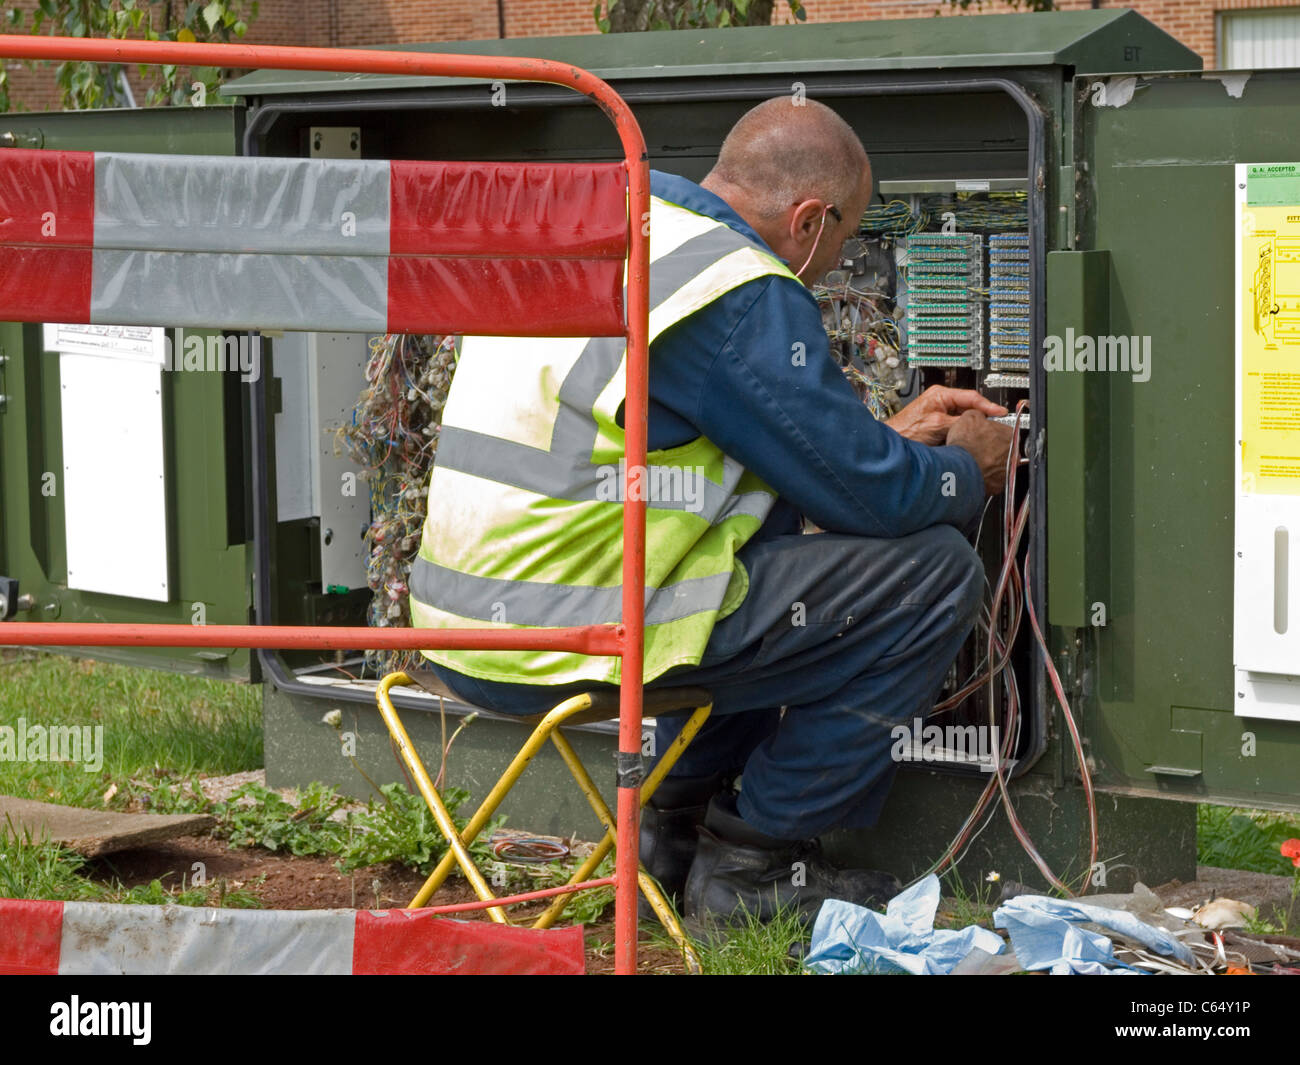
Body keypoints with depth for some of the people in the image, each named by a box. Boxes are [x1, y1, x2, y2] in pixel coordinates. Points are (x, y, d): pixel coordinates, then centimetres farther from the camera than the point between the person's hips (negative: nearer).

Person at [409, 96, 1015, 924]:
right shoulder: (744, 296, -15)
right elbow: (868, 492, -9)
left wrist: (891, 437, 30)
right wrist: (969, 470, 12)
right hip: (567, 638, -10)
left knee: (784, 530, 30)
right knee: (934, 571, -3)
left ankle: (673, 823, 28)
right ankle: (750, 859, 6)